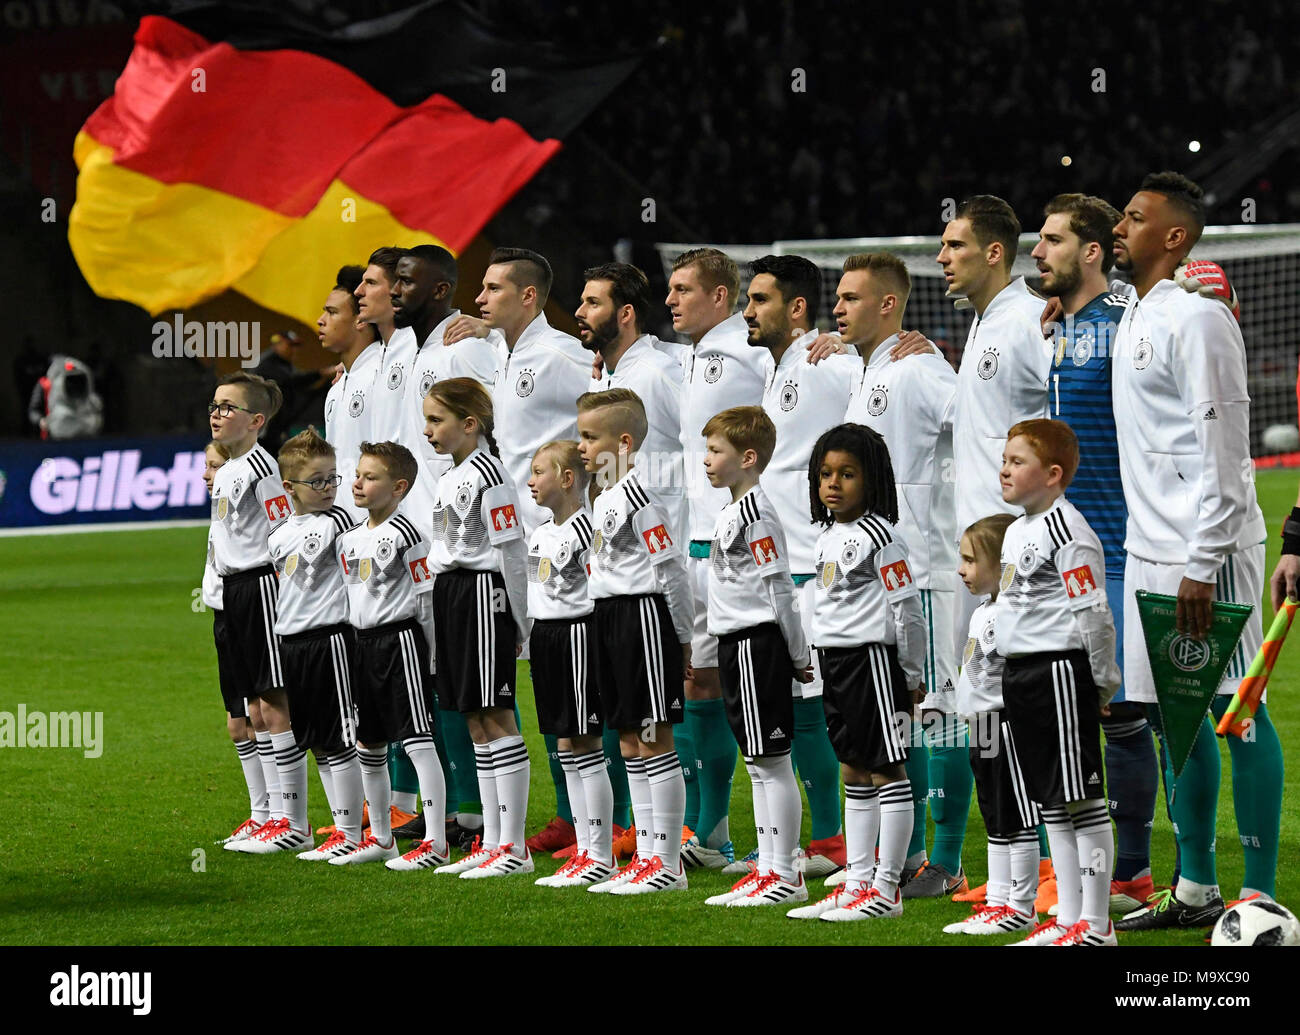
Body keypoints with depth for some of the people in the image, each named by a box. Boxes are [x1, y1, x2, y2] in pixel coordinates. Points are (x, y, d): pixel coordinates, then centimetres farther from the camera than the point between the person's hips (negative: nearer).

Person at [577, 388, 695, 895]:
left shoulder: (637, 495, -16)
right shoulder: (604, 499, 15)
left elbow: (670, 567, -16)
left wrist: (683, 637, -12)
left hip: (643, 614, -10)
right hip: (612, 620, 10)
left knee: (654, 740, -7)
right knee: (630, 742, 12)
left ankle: (668, 865, -5)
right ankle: (647, 857, 17)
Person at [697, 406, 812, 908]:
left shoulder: (755, 516, -16)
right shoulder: (734, 513, 15)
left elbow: (780, 589, -17)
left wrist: (797, 655, -13)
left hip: (756, 645, -11)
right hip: (738, 646, 11)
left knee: (771, 759, -8)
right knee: (759, 763, 13)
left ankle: (785, 876, -6)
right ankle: (770, 868, 18)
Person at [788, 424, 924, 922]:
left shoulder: (878, 536, -14)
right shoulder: (827, 537, 13)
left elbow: (907, 606, -13)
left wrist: (912, 675, -10)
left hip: (873, 657, -9)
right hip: (835, 660, 9)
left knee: (886, 770, -5)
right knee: (853, 773, 13)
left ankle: (887, 890, -5)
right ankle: (857, 882, 18)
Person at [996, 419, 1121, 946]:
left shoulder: (1066, 529, -15)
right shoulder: (1017, 530, 16)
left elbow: (1093, 613, -17)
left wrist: (1102, 681, -13)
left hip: (1060, 669, -10)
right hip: (1020, 674, 10)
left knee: (1081, 798, -6)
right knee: (1051, 803, 13)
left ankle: (1096, 923, -4)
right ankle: (1067, 917, 18)